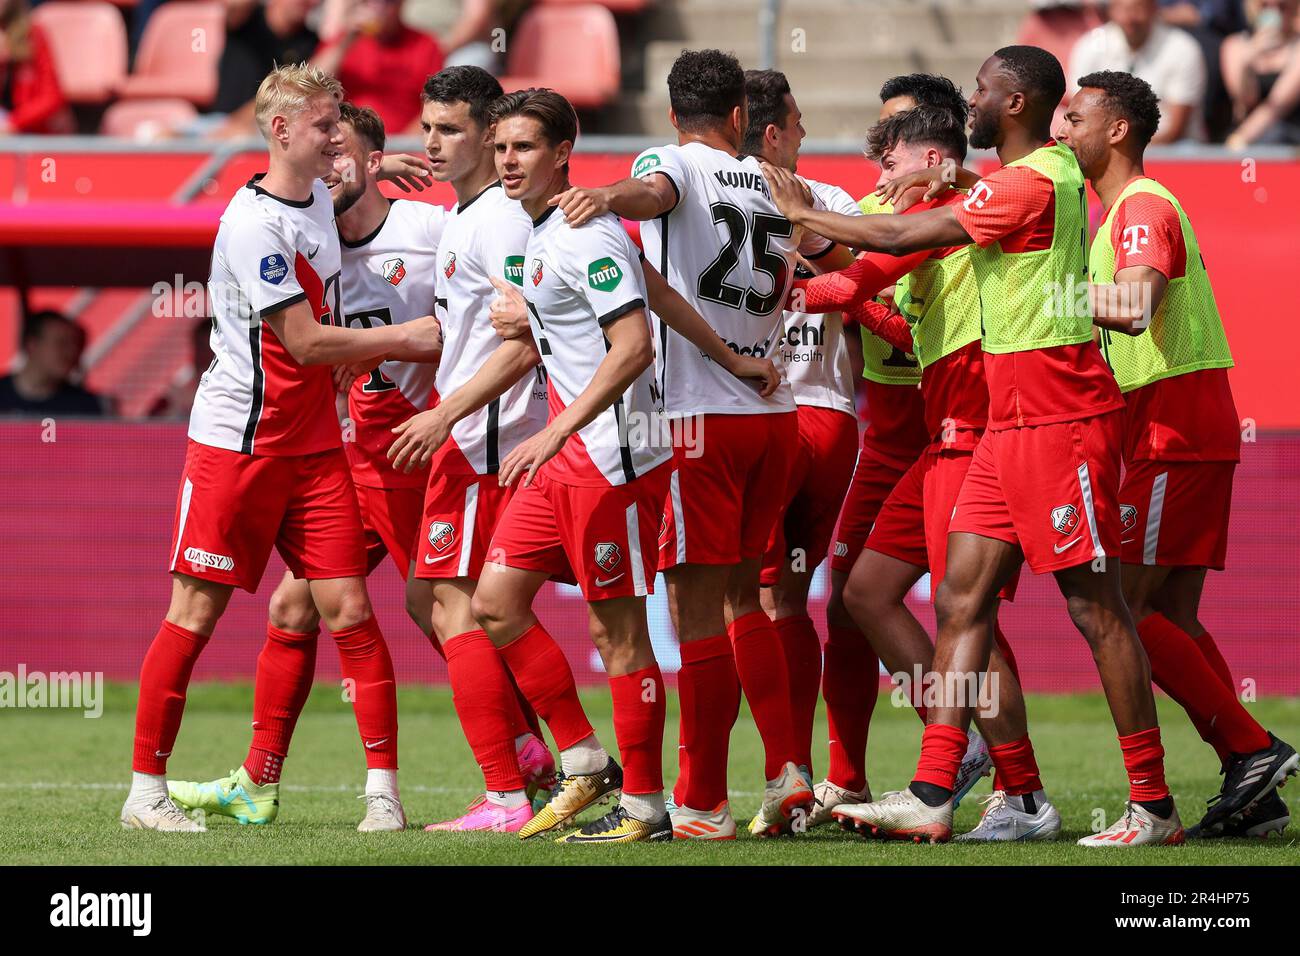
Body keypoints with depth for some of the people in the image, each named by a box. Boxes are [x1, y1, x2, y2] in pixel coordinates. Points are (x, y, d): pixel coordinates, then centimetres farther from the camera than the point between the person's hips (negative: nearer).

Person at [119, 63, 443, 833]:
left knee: (349, 611, -2)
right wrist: (406, 337, -11)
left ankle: (383, 790, -1)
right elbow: (305, 343, -18)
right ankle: (146, 791, 5)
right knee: (195, 614, -2)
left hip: (314, 445, 7)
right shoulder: (254, 223, -16)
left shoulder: (320, 200, 10)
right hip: (236, 444, -7)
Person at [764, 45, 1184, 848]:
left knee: (1096, 606, -6)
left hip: (1061, 420, -10)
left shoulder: (1030, 182, -16)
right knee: (963, 596, 5)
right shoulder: (1052, 168, 15)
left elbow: (904, 237, -14)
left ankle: (1155, 807, -1)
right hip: (1014, 421, 10)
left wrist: (804, 214, 0)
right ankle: (932, 796, 2)